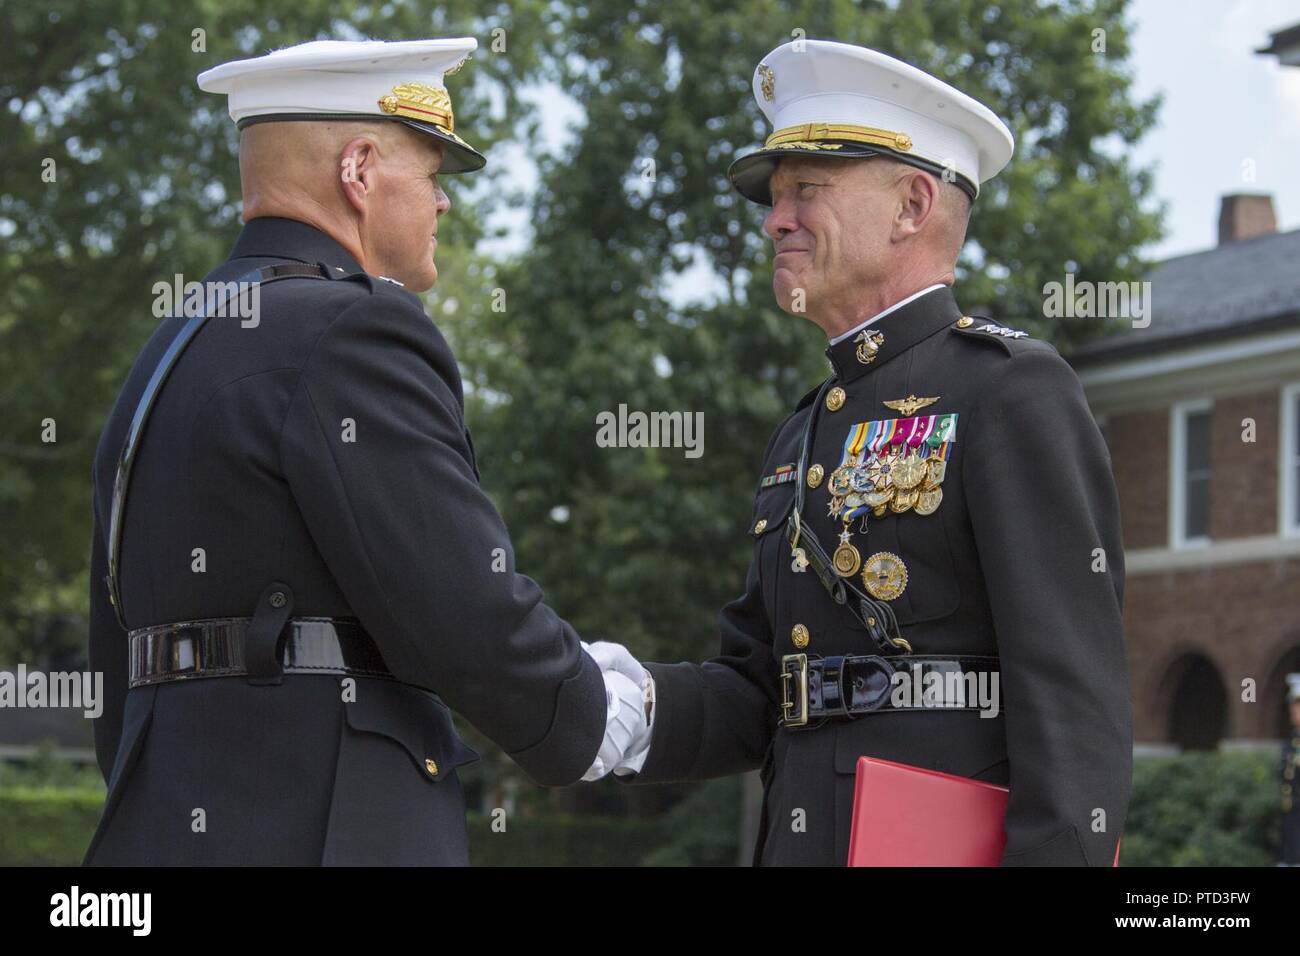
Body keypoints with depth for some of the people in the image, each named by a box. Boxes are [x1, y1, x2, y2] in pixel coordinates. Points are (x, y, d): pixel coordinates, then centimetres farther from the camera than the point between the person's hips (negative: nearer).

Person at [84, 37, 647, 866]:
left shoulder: (168, 360, 19)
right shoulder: (352, 333, -10)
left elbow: (124, 677, 21)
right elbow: (471, 617, -15)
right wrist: (594, 720, 2)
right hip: (321, 837, -10)